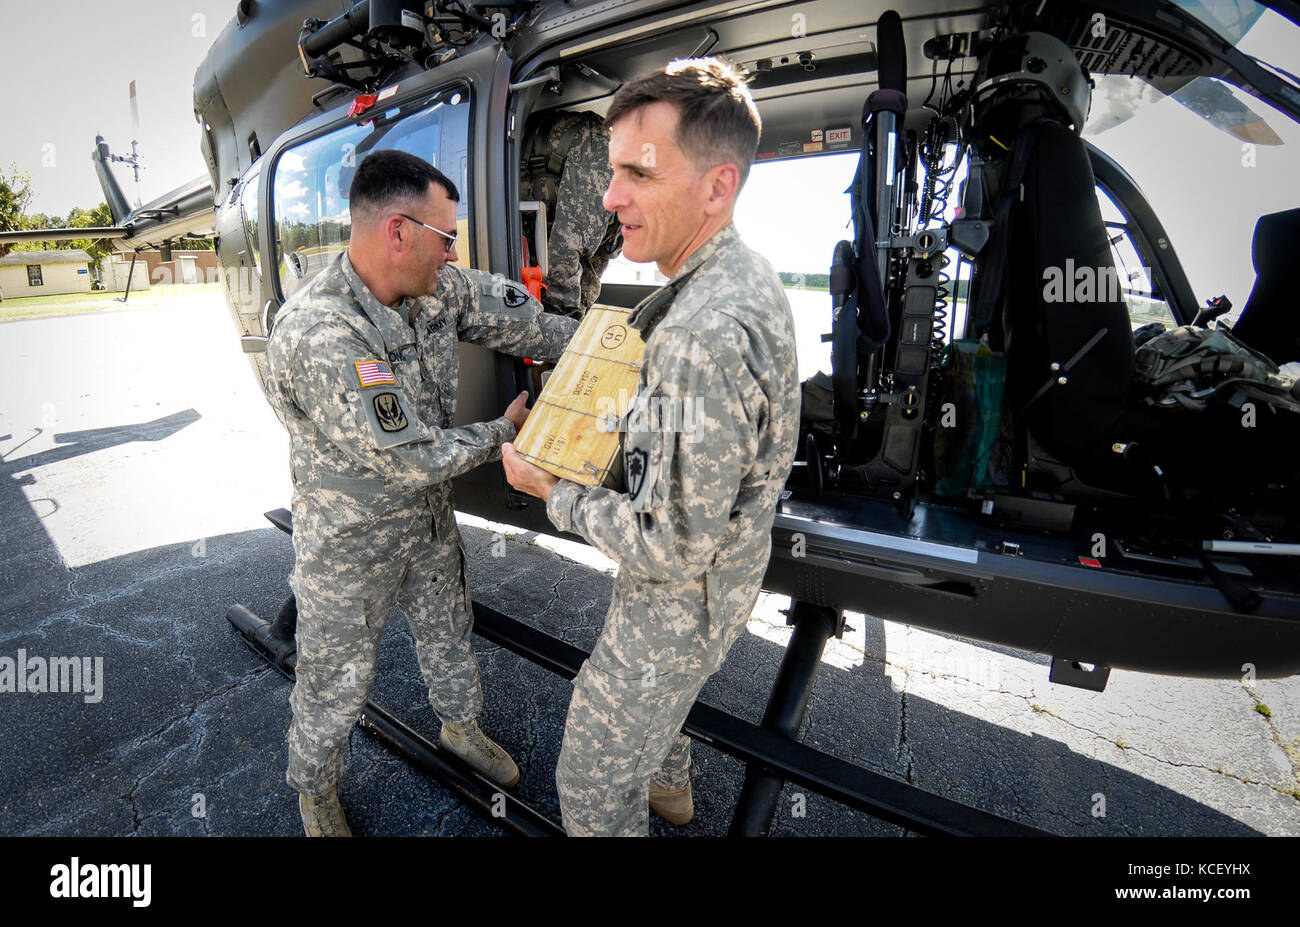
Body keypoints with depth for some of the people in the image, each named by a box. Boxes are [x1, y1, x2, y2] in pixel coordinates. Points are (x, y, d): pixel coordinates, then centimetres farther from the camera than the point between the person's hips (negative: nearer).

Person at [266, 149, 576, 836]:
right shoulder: (318, 336, -34)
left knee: (447, 631, 27)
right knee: (337, 680, 17)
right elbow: (412, 460, -31)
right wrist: (506, 431, -16)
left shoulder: (439, 288, -10)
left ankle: (460, 725, 56)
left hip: (429, 519, 7)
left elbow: (519, 316, 2)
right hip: (348, 544, -6)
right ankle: (314, 792, 48)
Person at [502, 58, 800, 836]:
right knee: (653, 701, 37)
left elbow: (676, 545, -31)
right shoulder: (742, 277, -2)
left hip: (678, 604, -9)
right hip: (711, 578, 10)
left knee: (593, 780, 14)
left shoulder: (707, 335, -36)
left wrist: (555, 492, -17)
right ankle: (670, 785, 66)